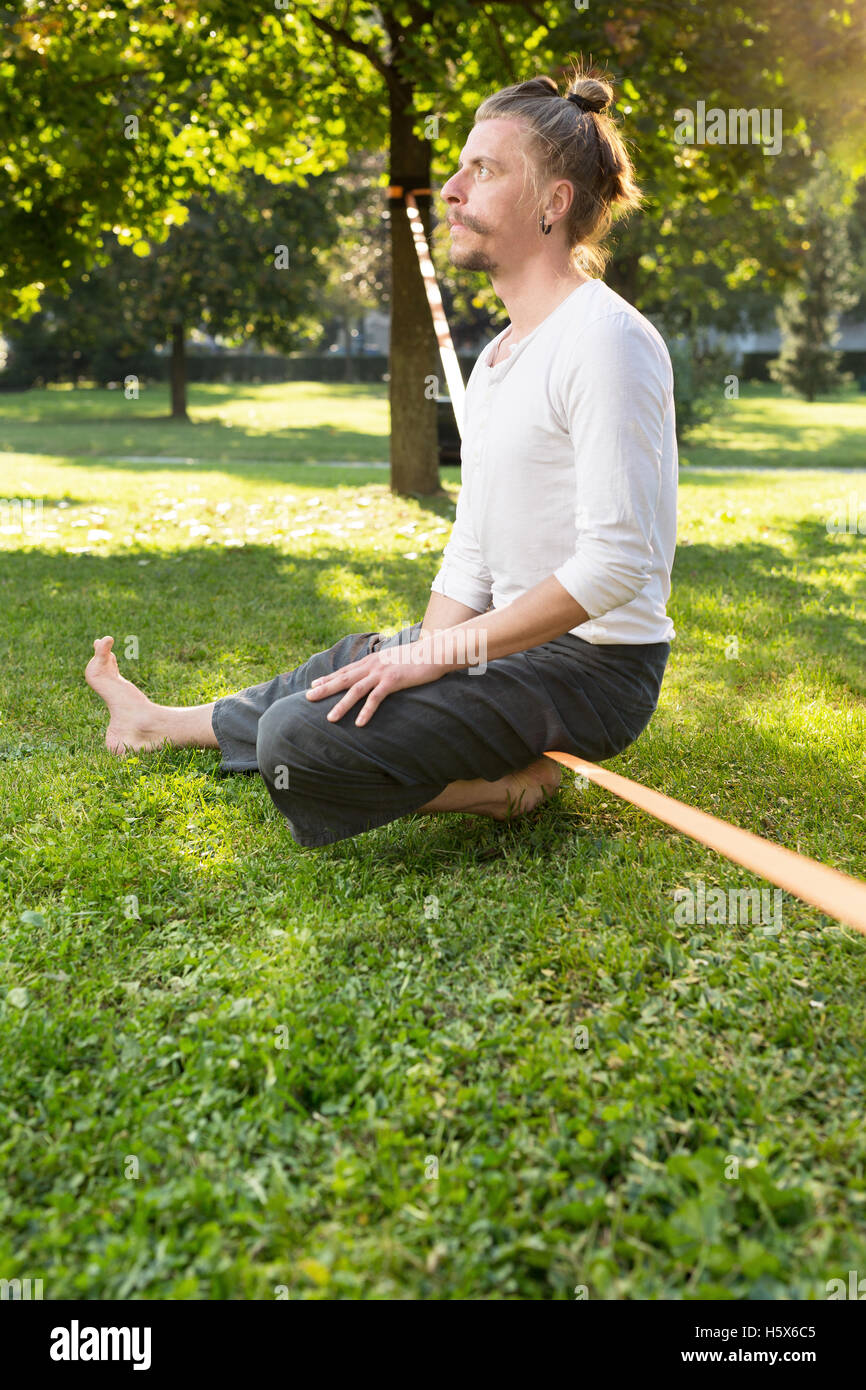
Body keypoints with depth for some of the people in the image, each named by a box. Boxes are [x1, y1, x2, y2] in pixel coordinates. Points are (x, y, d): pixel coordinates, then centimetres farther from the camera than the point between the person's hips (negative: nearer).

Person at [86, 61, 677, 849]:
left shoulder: (607, 338, -16)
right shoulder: (497, 357, 15)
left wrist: (439, 653, -21)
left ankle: (507, 789, -5)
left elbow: (618, 562, -24)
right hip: (516, 640, 9)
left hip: (592, 666, -9)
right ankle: (165, 725, 47)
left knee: (301, 743, -21)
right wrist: (420, 655, -1)